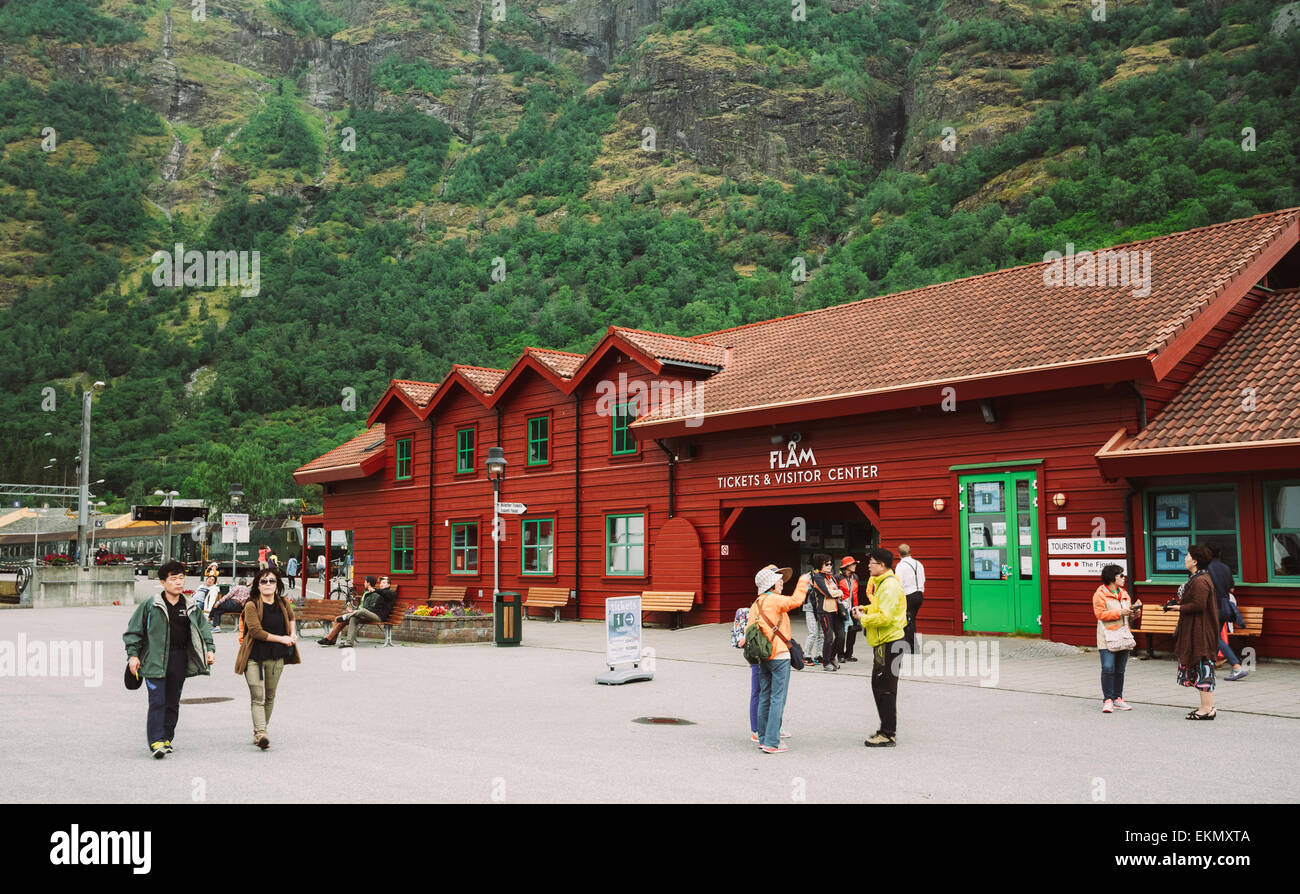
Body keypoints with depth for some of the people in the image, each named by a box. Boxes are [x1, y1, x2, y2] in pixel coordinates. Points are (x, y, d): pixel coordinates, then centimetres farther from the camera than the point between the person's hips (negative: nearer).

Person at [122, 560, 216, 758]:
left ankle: (167, 738, 21)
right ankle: (156, 741, -11)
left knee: (173, 701, 10)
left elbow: (203, 629, 15)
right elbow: (134, 630, 2)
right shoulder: (150, 605, -2)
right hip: (155, 659, -4)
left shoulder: (191, 608, 10)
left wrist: (210, 649, 1)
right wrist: (133, 655, -4)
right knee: (157, 701, -11)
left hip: (180, 660, 4)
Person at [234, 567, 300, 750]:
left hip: (276, 657, 5)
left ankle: (259, 731, 25)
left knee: (270, 697, 12)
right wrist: (281, 639, -14)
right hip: (254, 657, -5)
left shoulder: (283, 604, 5)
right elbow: (256, 631, -19)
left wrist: (292, 634, 9)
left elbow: (291, 617, 27)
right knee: (257, 698, -12)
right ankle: (261, 734, -21)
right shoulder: (251, 606, -11)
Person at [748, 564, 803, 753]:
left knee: (764, 697, 14)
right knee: (778, 699, -5)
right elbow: (796, 601, -13)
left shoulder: (755, 604, 11)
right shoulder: (774, 600, -12)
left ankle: (763, 738, 20)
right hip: (779, 656, -8)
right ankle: (772, 742, -6)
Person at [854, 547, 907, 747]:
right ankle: (886, 729, 25)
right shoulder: (882, 583, 15)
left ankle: (888, 735, 0)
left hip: (889, 643, -11)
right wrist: (867, 609, 12)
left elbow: (885, 617, -26)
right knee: (878, 687, 17)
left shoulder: (890, 586, -19)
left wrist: (864, 618, -13)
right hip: (883, 642, 11)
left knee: (885, 690, -5)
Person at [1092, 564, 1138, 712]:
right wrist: (1119, 613, -19)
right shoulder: (1100, 593, -5)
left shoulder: (1124, 593, 18)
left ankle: (1117, 698, 18)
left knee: (1120, 670, 10)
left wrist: (1132, 610, 1)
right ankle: (1107, 700, -9)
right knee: (1108, 669, -13)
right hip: (1107, 637, -7)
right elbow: (1100, 614, -14)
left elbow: (1127, 615, 23)